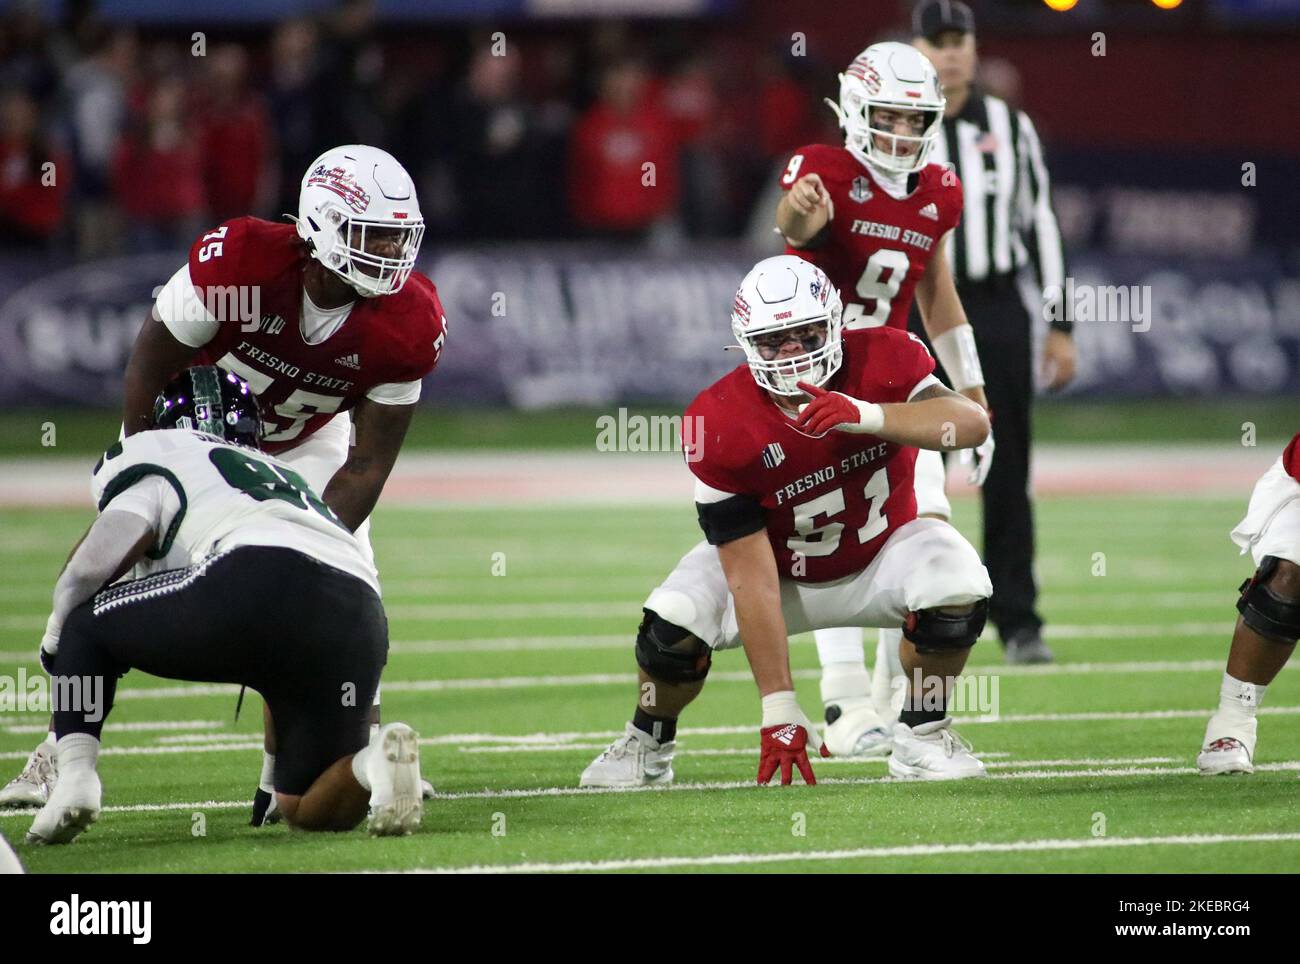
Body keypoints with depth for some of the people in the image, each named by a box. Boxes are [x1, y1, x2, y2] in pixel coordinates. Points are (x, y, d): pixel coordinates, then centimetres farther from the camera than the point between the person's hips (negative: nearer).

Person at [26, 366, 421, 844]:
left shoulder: (161, 456, 21)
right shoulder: (286, 475, 40)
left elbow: (92, 565, 8)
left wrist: (54, 637, 26)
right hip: (361, 618, 5)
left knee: (83, 628, 20)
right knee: (308, 807, 20)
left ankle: (75, 774, 0)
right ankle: (373, 762, -12)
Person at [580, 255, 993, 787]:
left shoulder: (883, 360, -23)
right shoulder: (721, 425, -28)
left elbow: (973, 423, -38)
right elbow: (751, 578, -29)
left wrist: (867, 415, -54)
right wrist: (779, 710, -31)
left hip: (881, 554, 1)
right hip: (782, 572, -1)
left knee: (956, 583, -29)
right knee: (675, 621, -26)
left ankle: (922, 736, -5)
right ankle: (647, 745, 6)